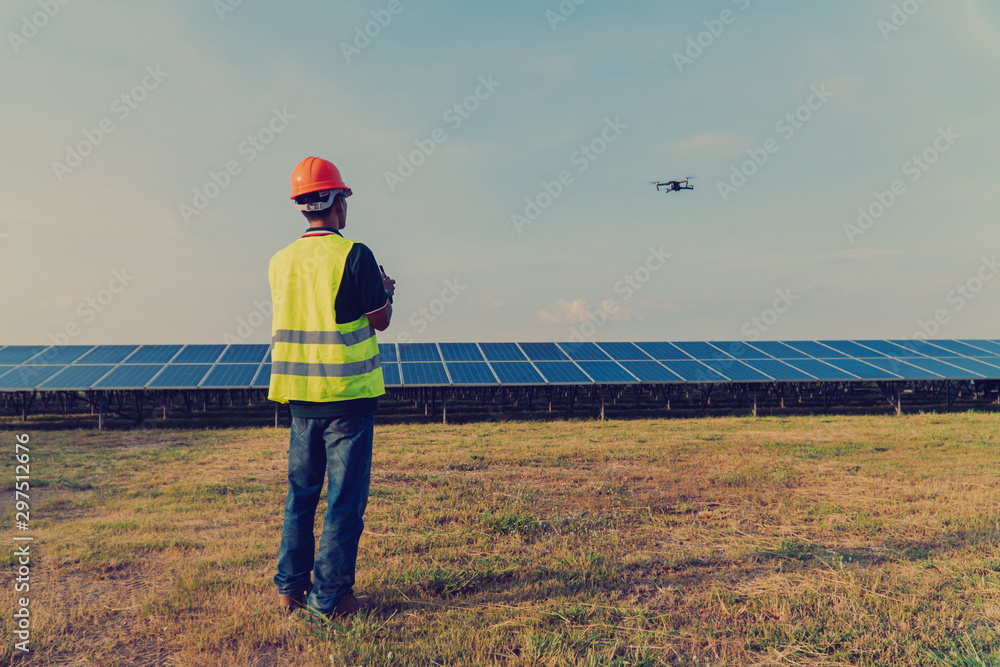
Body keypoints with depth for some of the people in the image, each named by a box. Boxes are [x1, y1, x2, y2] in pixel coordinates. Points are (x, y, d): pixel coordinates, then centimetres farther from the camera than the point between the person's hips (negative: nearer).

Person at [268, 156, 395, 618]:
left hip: (300, 394, 6)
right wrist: (385, 290, 16)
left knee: (301, 491, 16)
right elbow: (381, 319, -6)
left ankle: (291, 587, 23)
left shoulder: (280, 261, 7)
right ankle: (331, 595, 8)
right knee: (345, 496, 3)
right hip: (347, 393, -6)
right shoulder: (354, 255, -11)